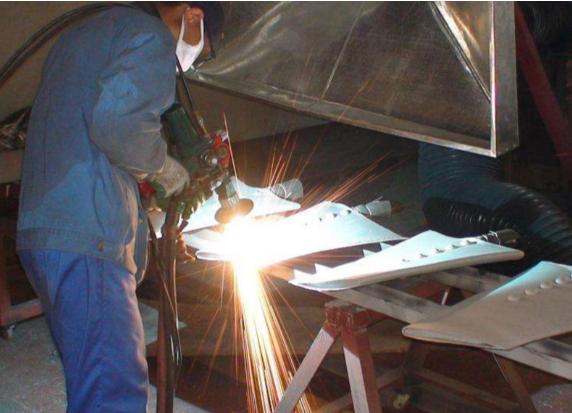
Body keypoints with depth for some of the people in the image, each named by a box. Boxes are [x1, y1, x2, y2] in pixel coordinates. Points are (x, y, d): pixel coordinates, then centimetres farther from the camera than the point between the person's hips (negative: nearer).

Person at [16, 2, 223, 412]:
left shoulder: (78, 37, 28)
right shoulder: (152, 35, -3)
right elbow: (118, 122, -20)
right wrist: (164, 167, -1)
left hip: (40, 231, 10)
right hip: (87, 237, -10)